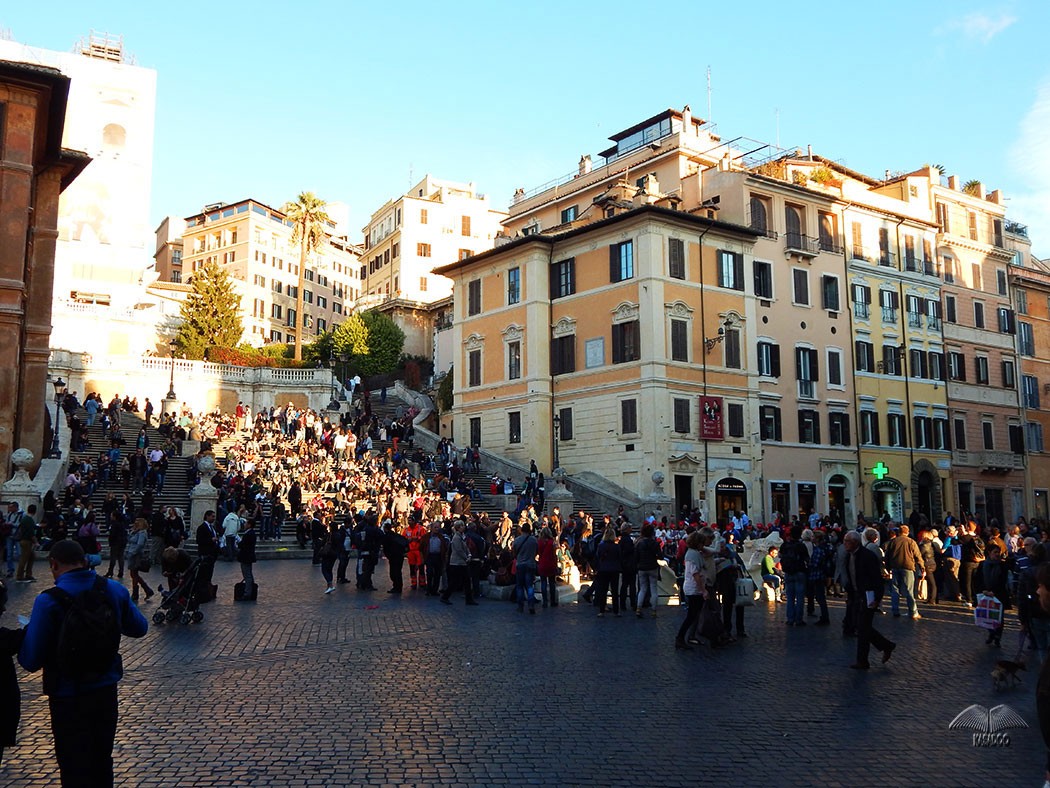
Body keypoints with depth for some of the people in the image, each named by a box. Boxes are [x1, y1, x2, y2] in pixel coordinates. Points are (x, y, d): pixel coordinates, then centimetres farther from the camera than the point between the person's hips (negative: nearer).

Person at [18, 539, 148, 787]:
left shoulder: (48, 602, -21)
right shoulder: (114, 590, -6)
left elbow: (30, 661, -16)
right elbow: (139, 628, 7)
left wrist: (27, 633, 2)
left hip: (68, 698, -4)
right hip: (106, 691, 5)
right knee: (102, 762, 23)